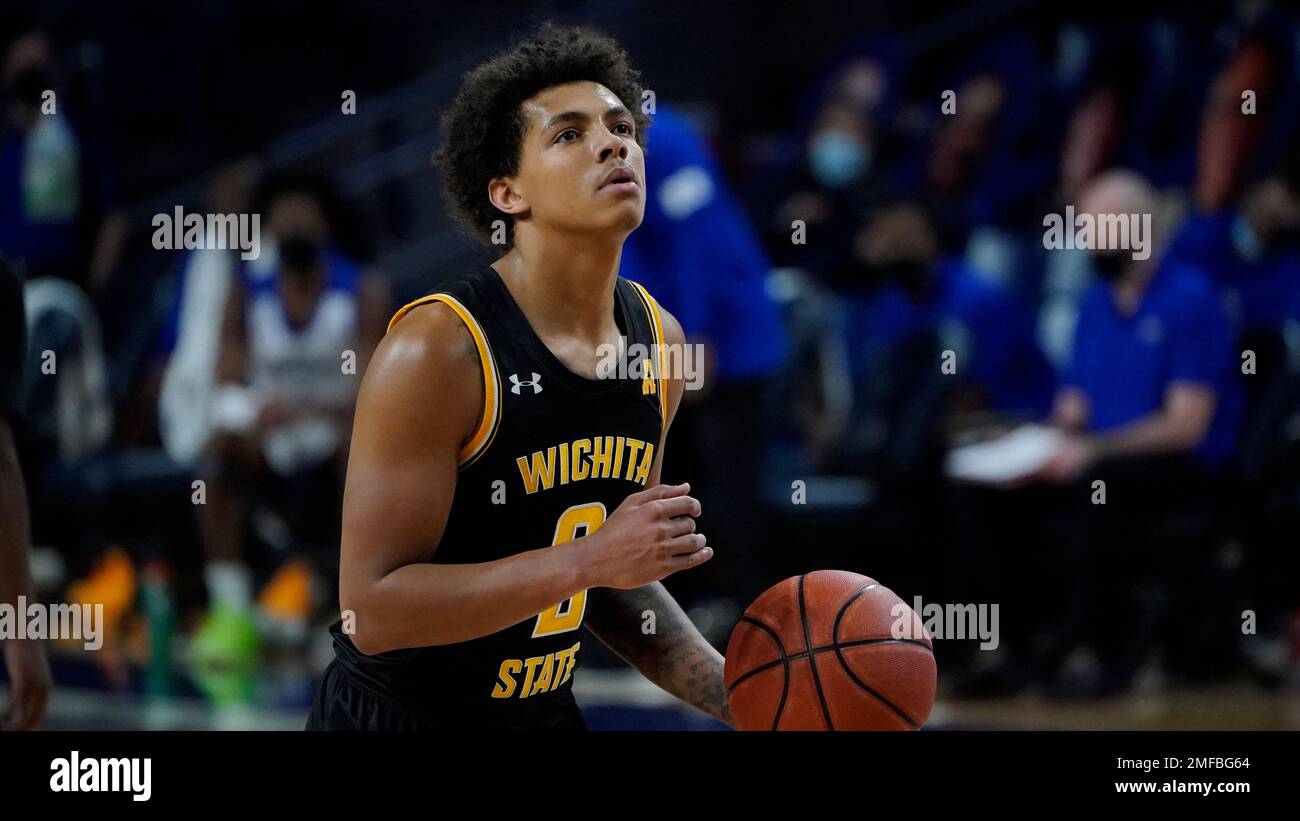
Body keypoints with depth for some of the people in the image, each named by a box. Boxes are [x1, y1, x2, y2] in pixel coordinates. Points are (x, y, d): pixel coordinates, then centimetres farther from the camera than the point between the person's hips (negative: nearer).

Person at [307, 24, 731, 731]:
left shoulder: (656, 340, 0)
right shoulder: (437, 348, -21)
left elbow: (607, 582, 10)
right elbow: (372, 611, -25)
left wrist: (733, 697, -2)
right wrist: (592, 558, -29)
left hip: (544, 712, 7)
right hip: (398, 710, -6)